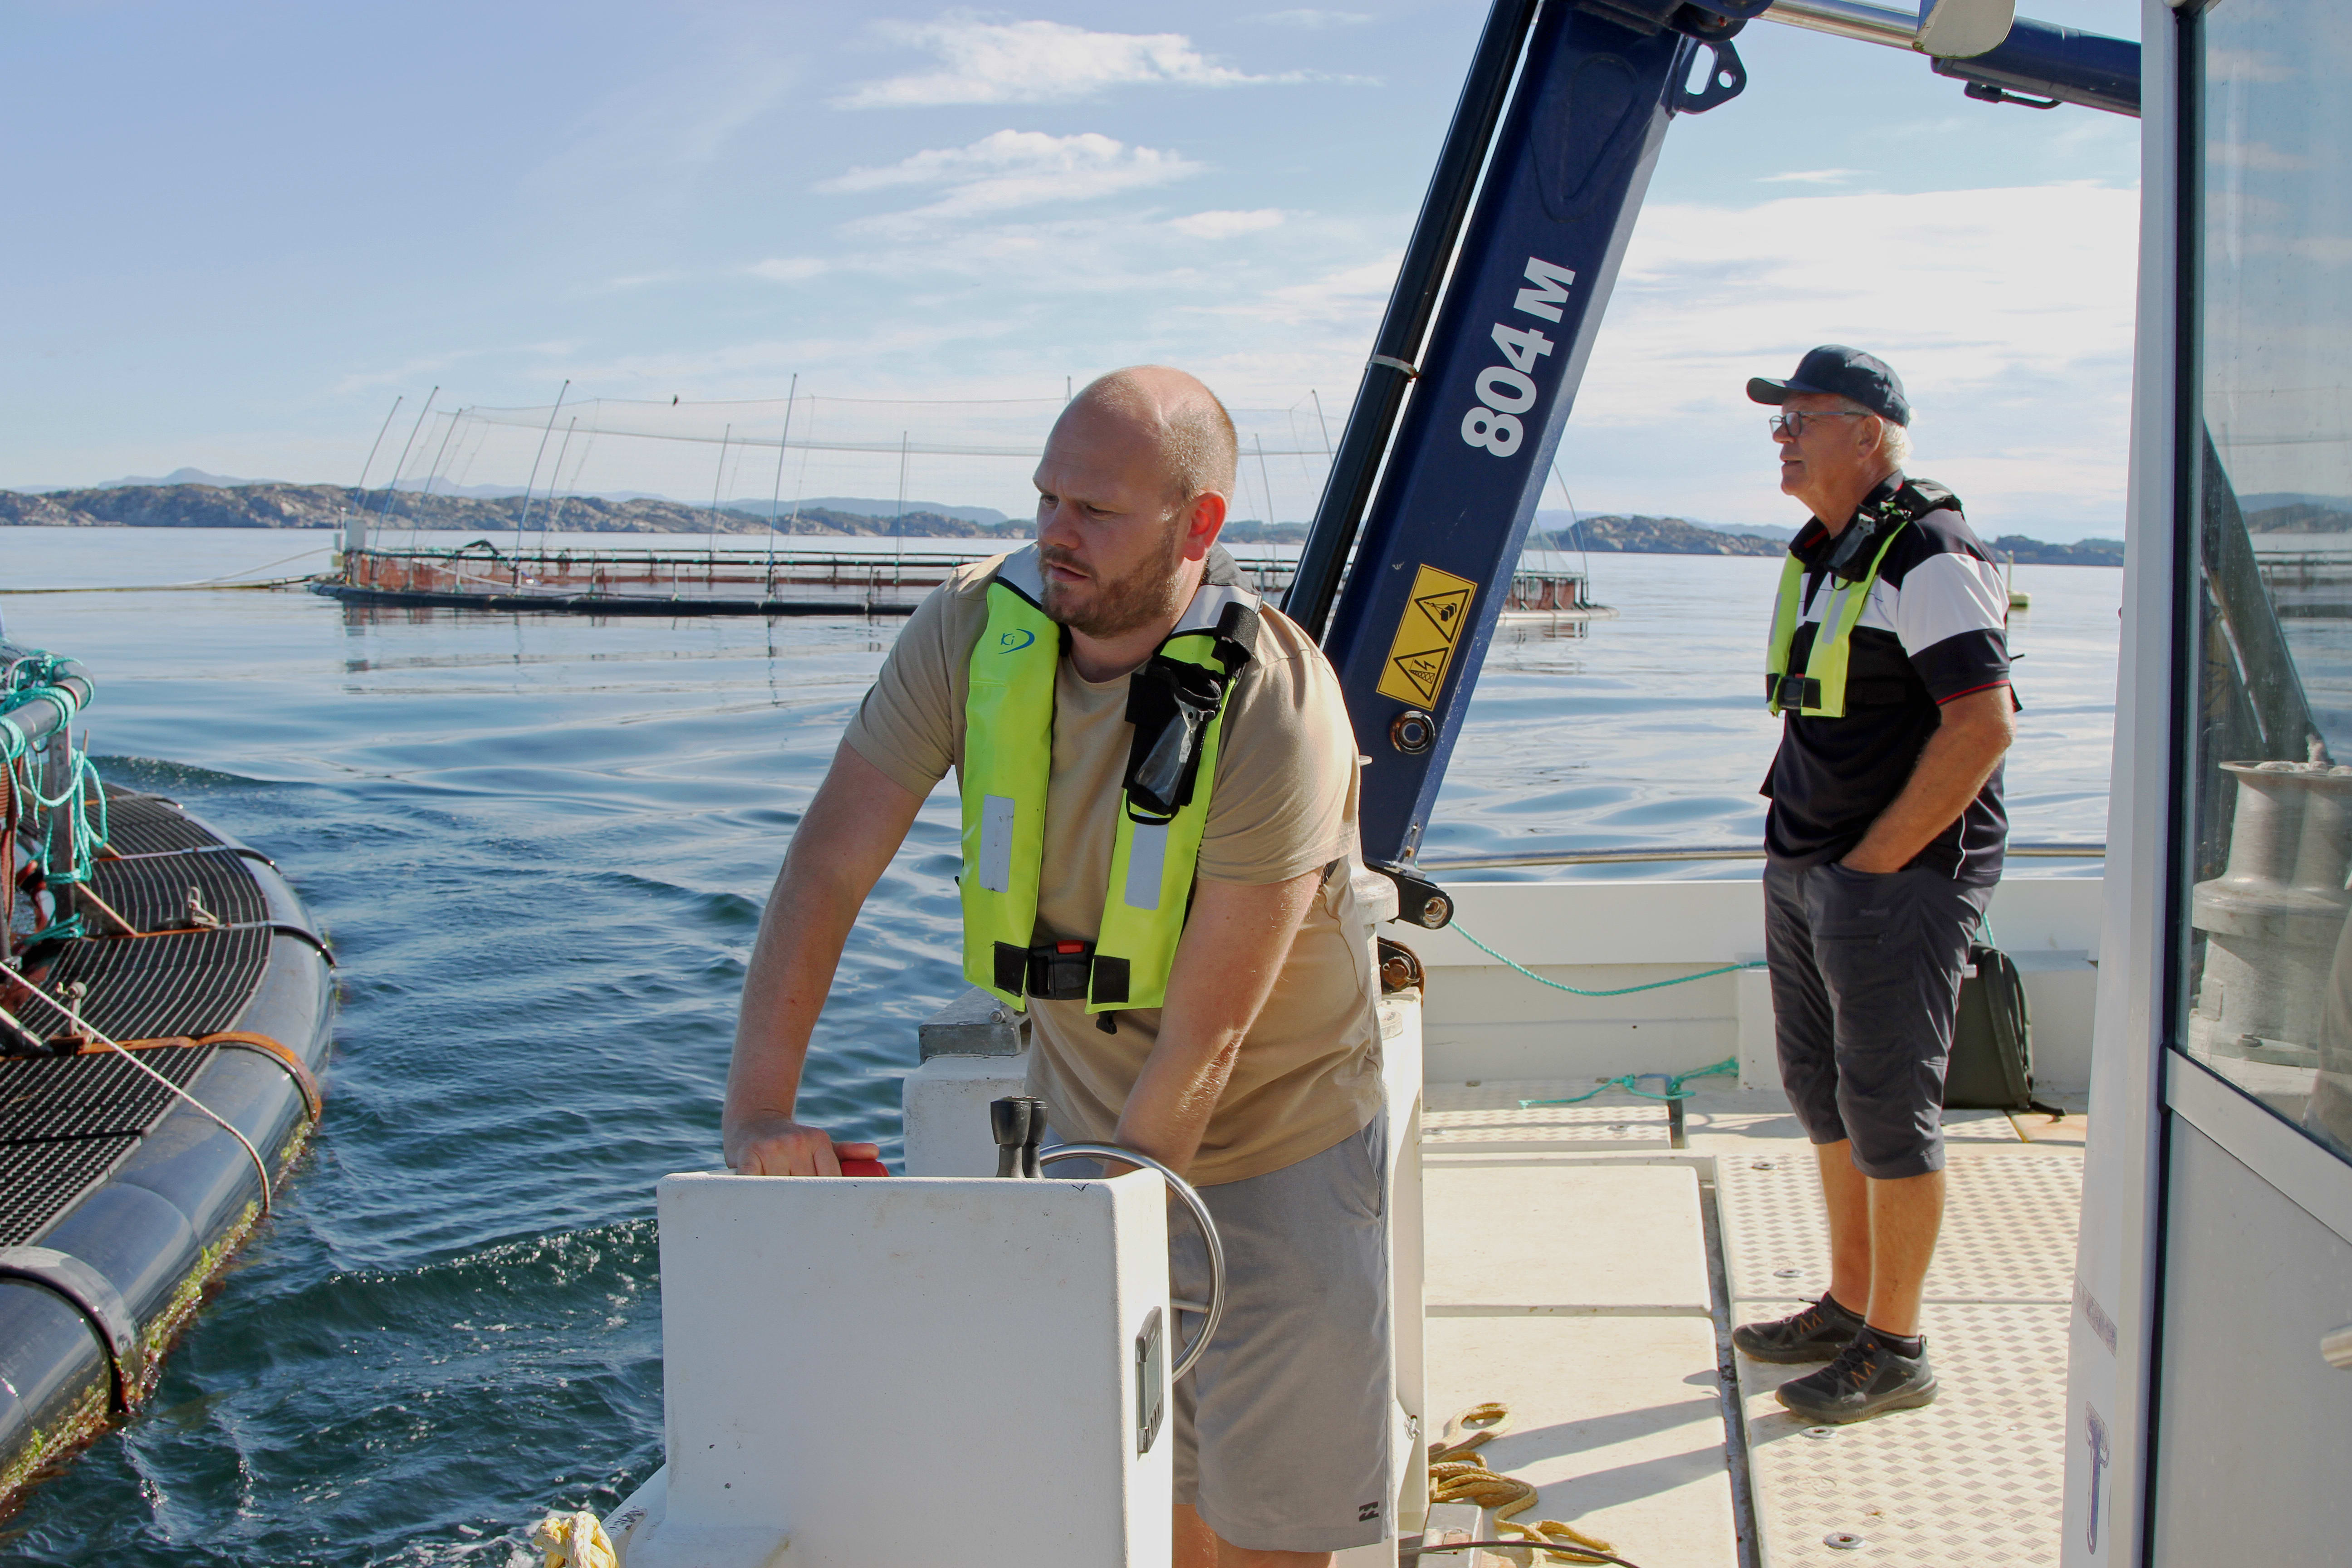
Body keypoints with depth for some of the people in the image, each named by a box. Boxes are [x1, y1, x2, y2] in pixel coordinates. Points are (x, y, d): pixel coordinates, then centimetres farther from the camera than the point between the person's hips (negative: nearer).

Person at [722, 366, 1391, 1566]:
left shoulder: (1274, 713, -27)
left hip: (1277, 1143, -4)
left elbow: (1204, 1040, -25)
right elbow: (829, 867, -14)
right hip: (1087, 1117, 4)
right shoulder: (972, 630, -14)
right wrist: (760, 1108, -25)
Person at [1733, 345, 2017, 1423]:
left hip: (1899, 878, -9)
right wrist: (1795, 848, 14)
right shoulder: (1821, 554, 13)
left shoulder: (1928, 555, -15)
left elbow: (1983, 725, -22)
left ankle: (1896, 1351, 12)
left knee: (1889, 1111, -1)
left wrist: (1874, 861, -19)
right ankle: (1848, 1308, 31)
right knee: (1824, 1095, 16)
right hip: (1804, 870, 10)